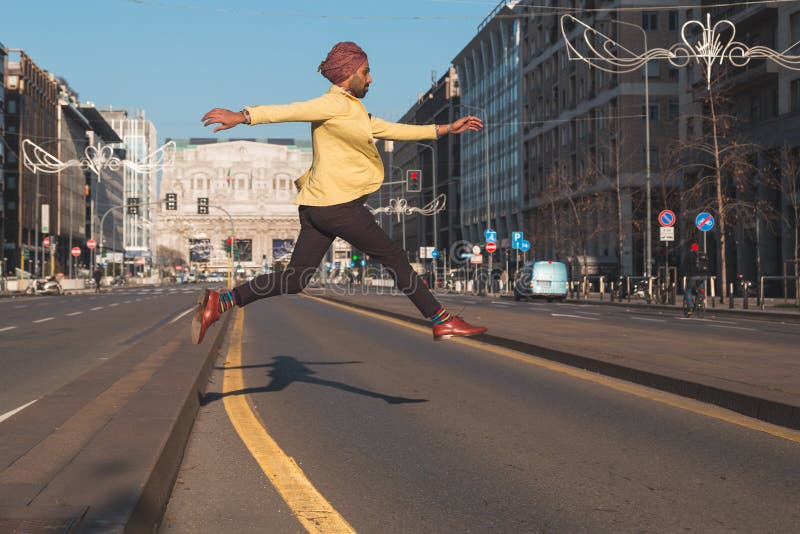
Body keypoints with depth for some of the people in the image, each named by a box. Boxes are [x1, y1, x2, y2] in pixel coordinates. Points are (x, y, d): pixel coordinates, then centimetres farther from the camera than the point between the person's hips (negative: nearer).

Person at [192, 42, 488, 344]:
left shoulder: (352, 110, 24)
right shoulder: (336, 104, -8)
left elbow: (391, 130, 27)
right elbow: (291, 111, -21)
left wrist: (446, 129, 26)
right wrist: (244, 116, -35)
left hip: (316, 206, 10)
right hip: (339, 204, -10)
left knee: (294, 279, 5)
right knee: (393, 257, 3)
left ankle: (221, 301, -3)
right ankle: (441, 320, 13)